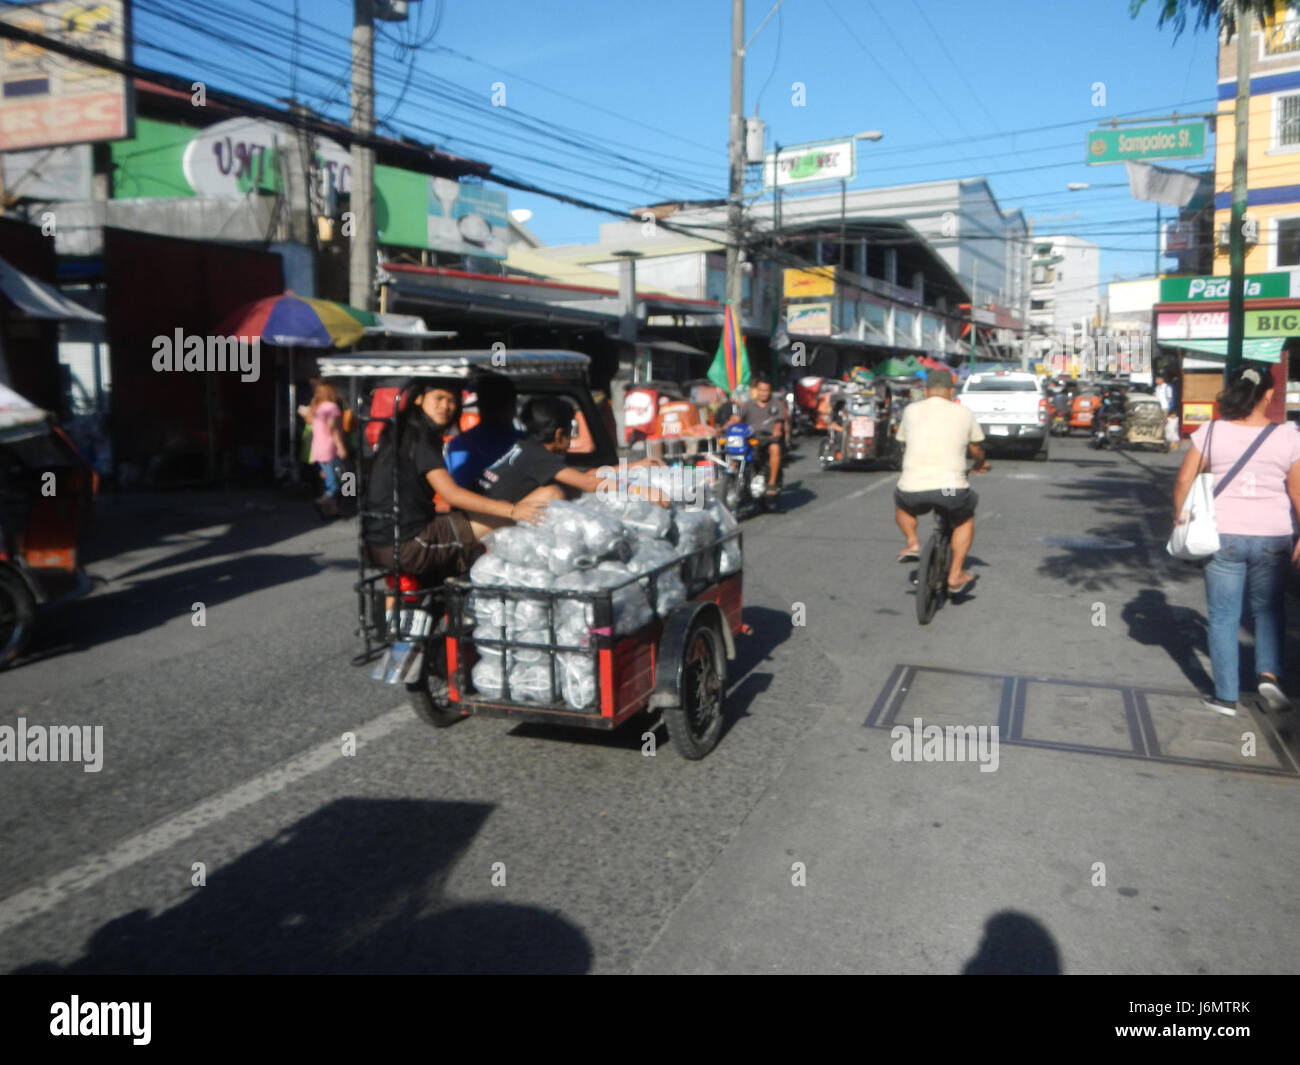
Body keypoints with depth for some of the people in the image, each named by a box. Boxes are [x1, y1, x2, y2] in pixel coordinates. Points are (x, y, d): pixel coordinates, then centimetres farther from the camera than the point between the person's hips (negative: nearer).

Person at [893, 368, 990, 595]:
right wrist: (980, 465, 47)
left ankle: (912, 542, 14)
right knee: (966, 520, 30)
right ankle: (955, 576, 23)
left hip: (914, 489, 1)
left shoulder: (911, 410, 11)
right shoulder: (964, 414, 10)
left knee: (900, 501, 36)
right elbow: (976, 450, 23)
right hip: (951, 489, -1)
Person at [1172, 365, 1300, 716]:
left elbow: (1183, 481, -5)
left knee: (1223, 617, 9)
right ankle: (1268, 674, 7)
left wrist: (1180, 517, 9)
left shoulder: (1211, 432, -4)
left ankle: (1226, 697, 13)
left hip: (1224, 535, -1)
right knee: (1268, 608, 23)